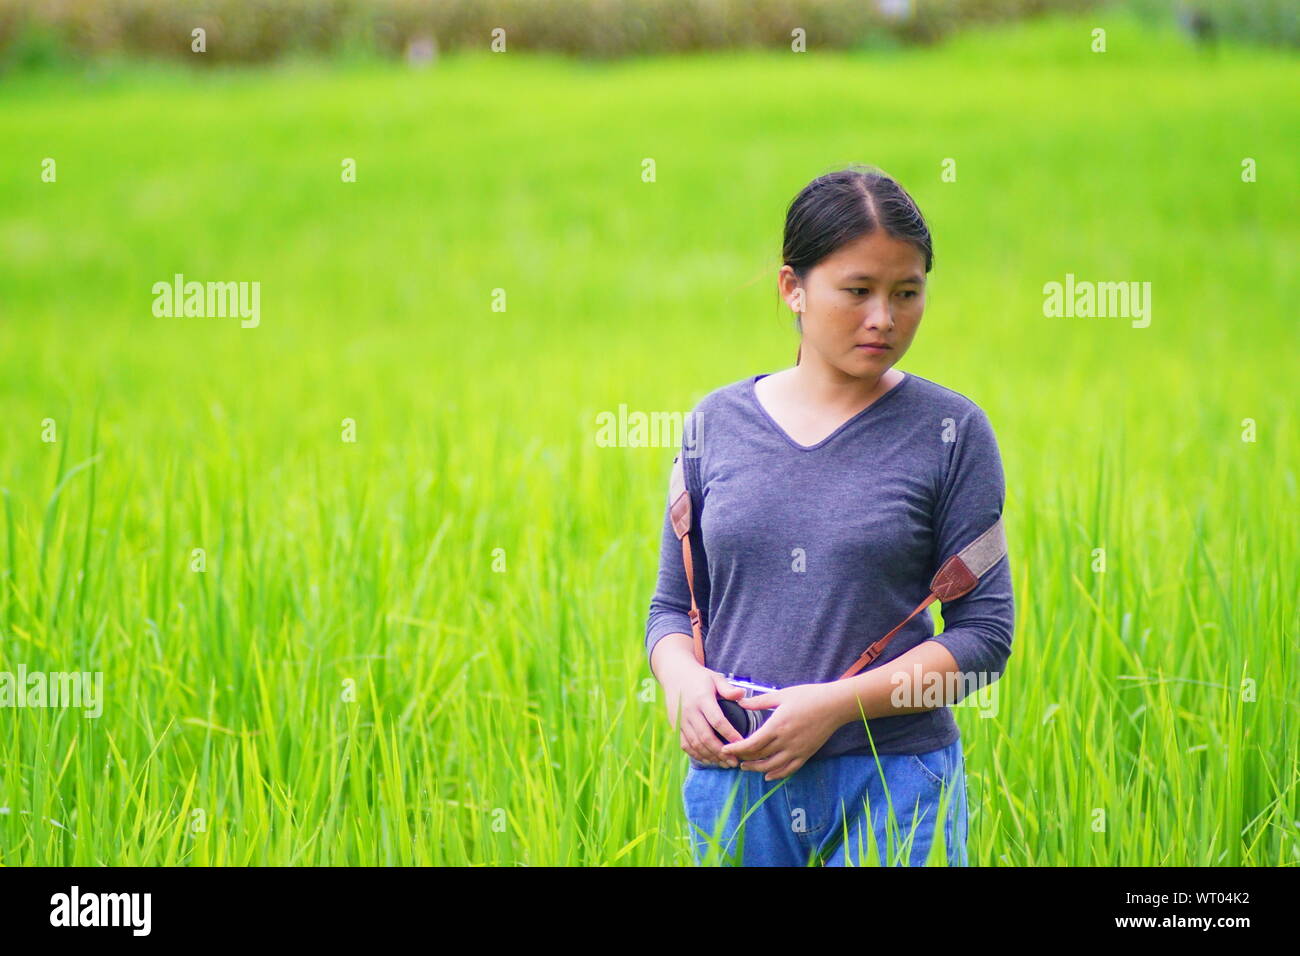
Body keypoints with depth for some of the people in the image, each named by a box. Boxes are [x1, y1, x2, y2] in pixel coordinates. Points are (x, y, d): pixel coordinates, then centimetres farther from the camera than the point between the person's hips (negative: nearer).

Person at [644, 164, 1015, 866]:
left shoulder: (950, 432, -2)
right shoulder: (717, 424, 7)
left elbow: (985, 633, -4)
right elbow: (673, 604, 14)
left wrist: (835, 703, -15)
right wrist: (681, 677, -9)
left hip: (895, 786, -2)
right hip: (734, 780, 3)